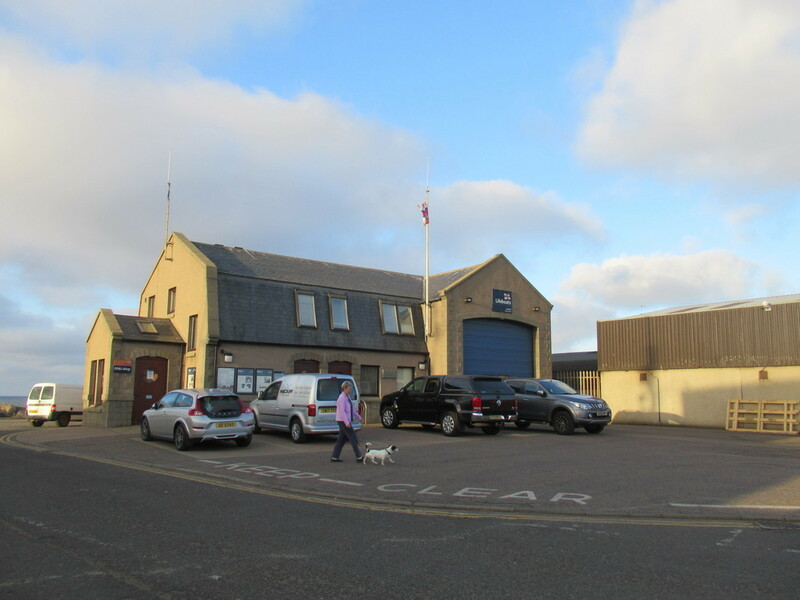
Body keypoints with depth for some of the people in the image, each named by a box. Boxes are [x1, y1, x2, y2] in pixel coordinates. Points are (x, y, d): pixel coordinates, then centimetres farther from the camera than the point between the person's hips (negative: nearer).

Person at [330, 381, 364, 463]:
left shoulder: (347, 397, 13)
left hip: (346, 421, 9)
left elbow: (351, 410, 23)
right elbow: (342, 411, -23)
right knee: (353, 438, -6)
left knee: (341, 439, 10)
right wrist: (347, 422, -28)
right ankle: (359, 457, -2)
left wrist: (358, 417, 25)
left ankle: (334, 457, 13)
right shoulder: (342, 398, -16)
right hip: (343, 421, -9)